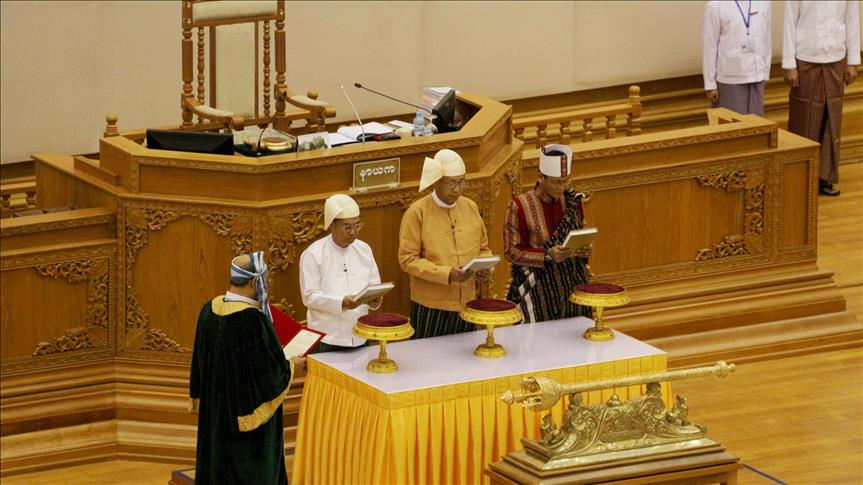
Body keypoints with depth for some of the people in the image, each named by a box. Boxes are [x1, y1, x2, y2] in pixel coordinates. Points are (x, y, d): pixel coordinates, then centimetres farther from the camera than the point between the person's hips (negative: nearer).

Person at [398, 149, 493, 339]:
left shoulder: (470, 207, 7)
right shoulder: (417, 212, -8)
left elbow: (483, 248, 17)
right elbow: (407, 259, -12)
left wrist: (485, 268, -6)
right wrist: (447, 274, -22)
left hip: (466, 303, 4)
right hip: (431, 307, -4)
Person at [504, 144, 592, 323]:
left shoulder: (573, 201, 4)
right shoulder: (520, 206, -9)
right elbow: (512, 251, -9)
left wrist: (585, 248, -8)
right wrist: (547, 256, -22)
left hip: (572, 285, 4)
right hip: (537, 287, -4)